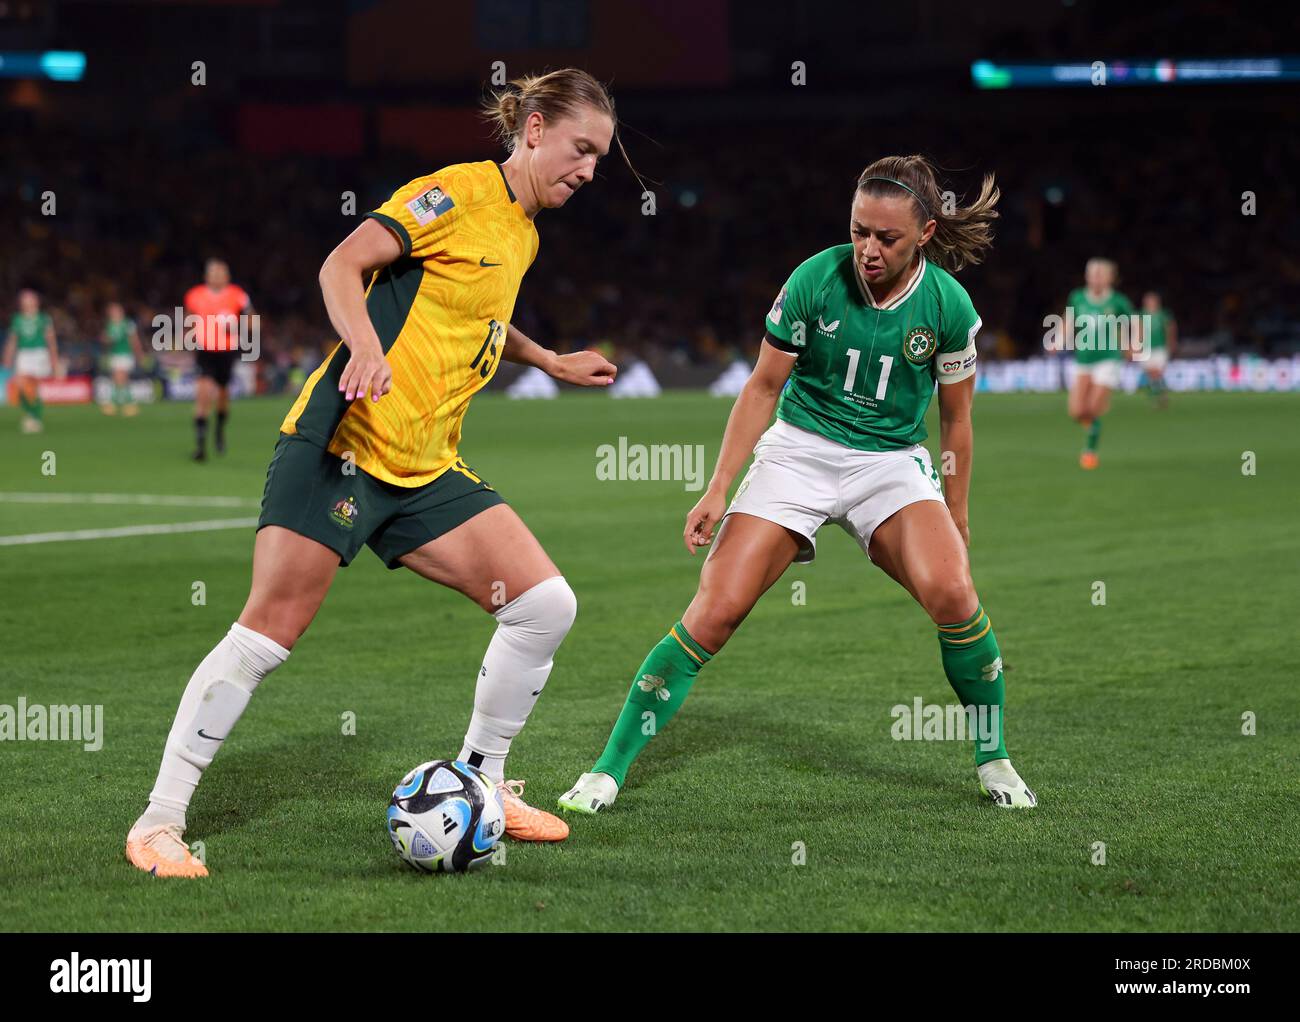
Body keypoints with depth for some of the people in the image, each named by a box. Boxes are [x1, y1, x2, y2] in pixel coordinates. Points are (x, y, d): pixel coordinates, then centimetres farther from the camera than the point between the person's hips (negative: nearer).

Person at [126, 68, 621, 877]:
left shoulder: (522, 235, 17)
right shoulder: (459, 192, -8)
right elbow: (343, 265, -17)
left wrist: (553, 362, 39)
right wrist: (366, 347, -32)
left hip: (427, 469, 8)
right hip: (344, 443, -8)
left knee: (546, 605, -3)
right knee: (271, 629, -10)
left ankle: (481, 781, 13)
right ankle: (159, 823, -2)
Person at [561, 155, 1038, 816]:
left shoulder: (947, 304, -9)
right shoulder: (816, 279, -12)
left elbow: (955, 419, 6)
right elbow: (764, 387, -1)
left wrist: (956, 525, 10)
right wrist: (718, 489, -5)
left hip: (893, 461, 0)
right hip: (798, 451, 0)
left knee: (952, 594, -25)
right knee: (716, 611, -14)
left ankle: (993, 760, -2)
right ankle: (610, 768, -4)